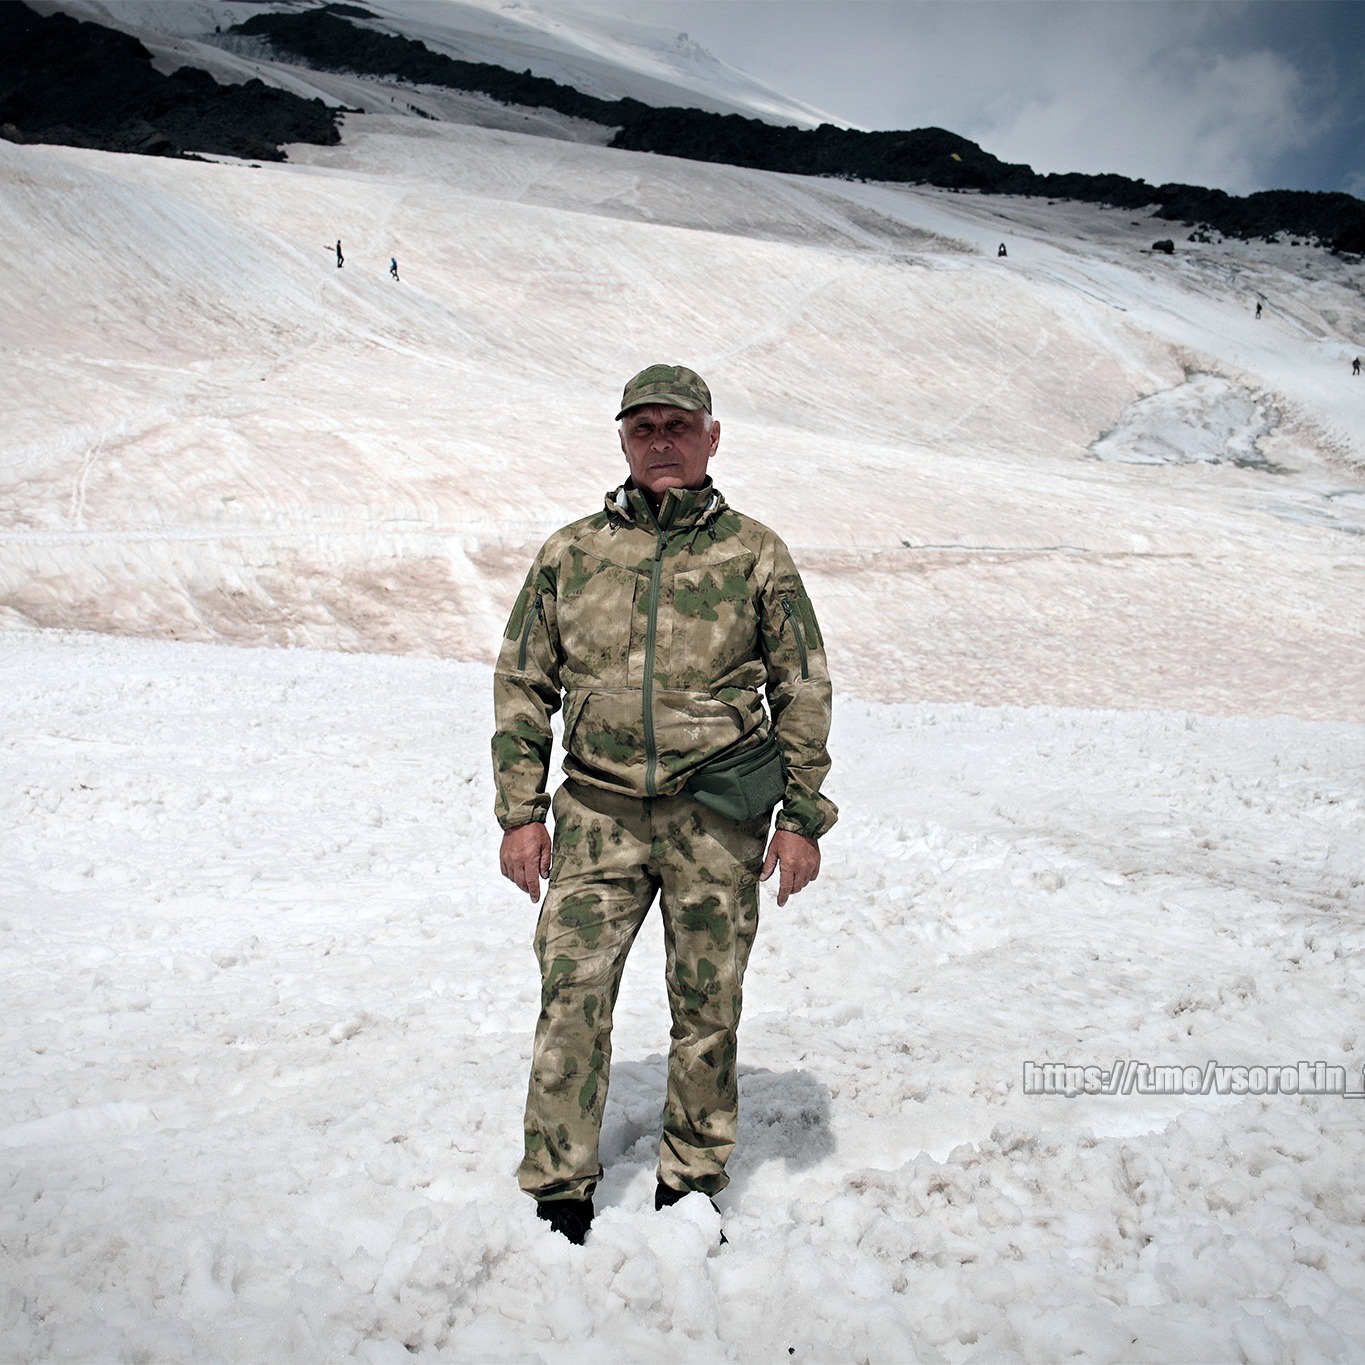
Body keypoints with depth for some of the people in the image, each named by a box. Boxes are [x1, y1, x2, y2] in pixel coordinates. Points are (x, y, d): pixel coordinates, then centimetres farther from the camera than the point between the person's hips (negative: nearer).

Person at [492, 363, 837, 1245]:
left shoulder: (756, 555, 4)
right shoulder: (571, 552, 7)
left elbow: (803, 690, 7)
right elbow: (522, 684, 9)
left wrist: (803, 817, 2)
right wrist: (522, 811, 2)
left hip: (717, 816, 0)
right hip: (600, 808, 1)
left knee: (708, 1006, 7)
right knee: (572, 994, -5)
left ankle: (693, 1178, 26)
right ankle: (559, 1190, 12)